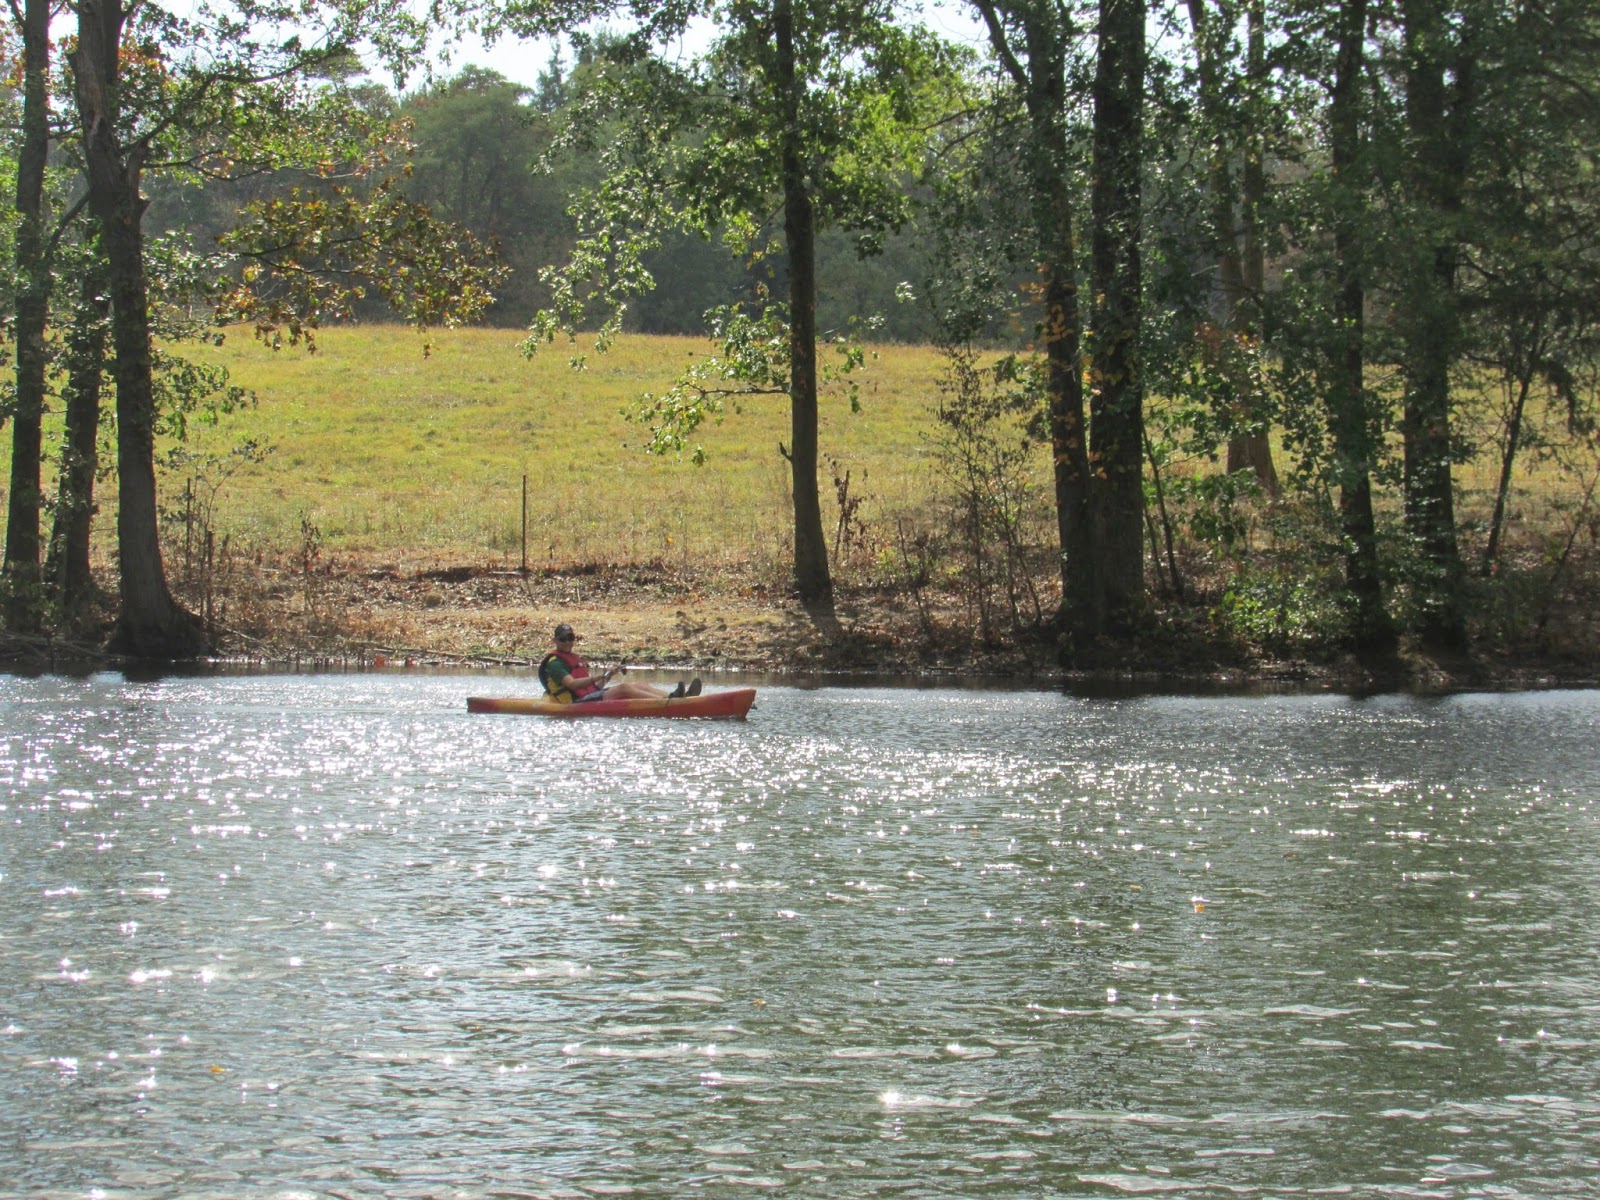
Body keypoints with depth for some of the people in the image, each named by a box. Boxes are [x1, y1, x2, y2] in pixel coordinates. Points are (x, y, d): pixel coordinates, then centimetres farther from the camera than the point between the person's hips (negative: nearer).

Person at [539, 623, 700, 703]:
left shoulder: (574, 658, 26)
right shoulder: (554, 662, -2)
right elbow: (571, 684, -19)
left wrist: (607, 677, 6)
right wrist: (598, 677, -24)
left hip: (592, 696, 9)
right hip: (577, 703, -9)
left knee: (641, 686, -7)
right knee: (623, 687, -27)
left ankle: (677, 696, -26)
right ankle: (668, 701, -42)